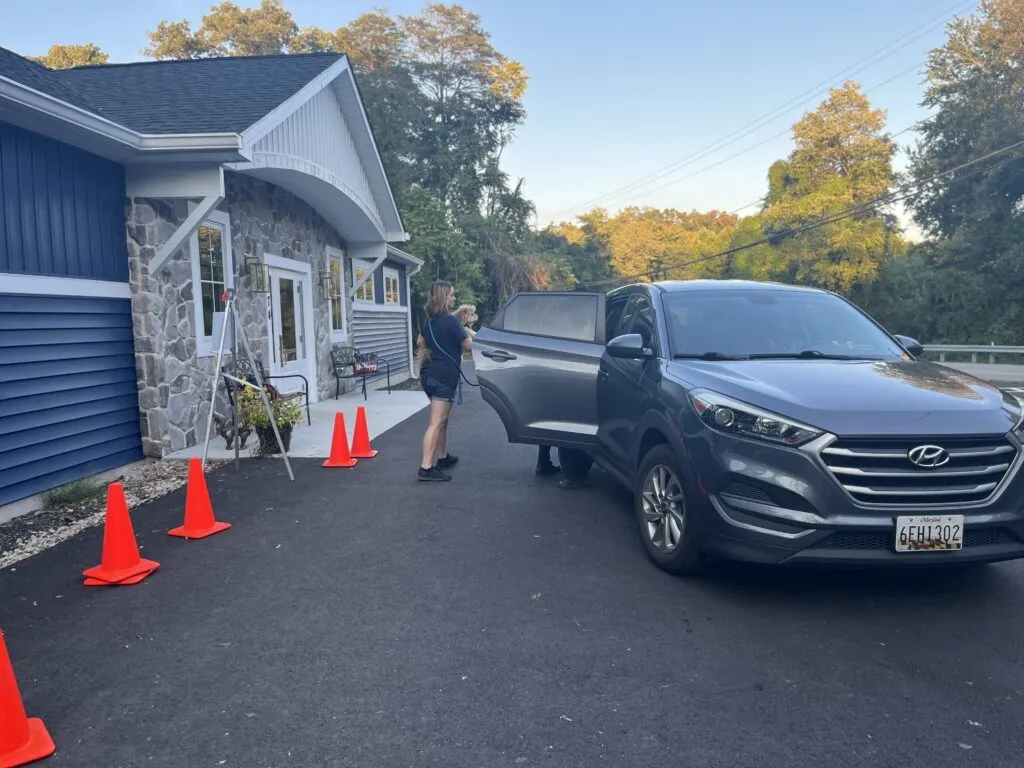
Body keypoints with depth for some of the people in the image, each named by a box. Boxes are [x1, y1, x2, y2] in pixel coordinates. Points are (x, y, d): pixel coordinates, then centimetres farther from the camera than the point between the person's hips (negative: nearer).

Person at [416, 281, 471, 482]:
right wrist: (468, 334, 12)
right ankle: (426, 469, -15)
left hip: (429, 374, 9)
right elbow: (467, 346, -7)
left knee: (442, 420, 21)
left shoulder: (429, 321, 11)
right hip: (444, 377, -9)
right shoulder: (451, 321, -14)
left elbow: (420, 342, 29)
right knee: (436, 423, -11)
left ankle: (442, 457, 31)